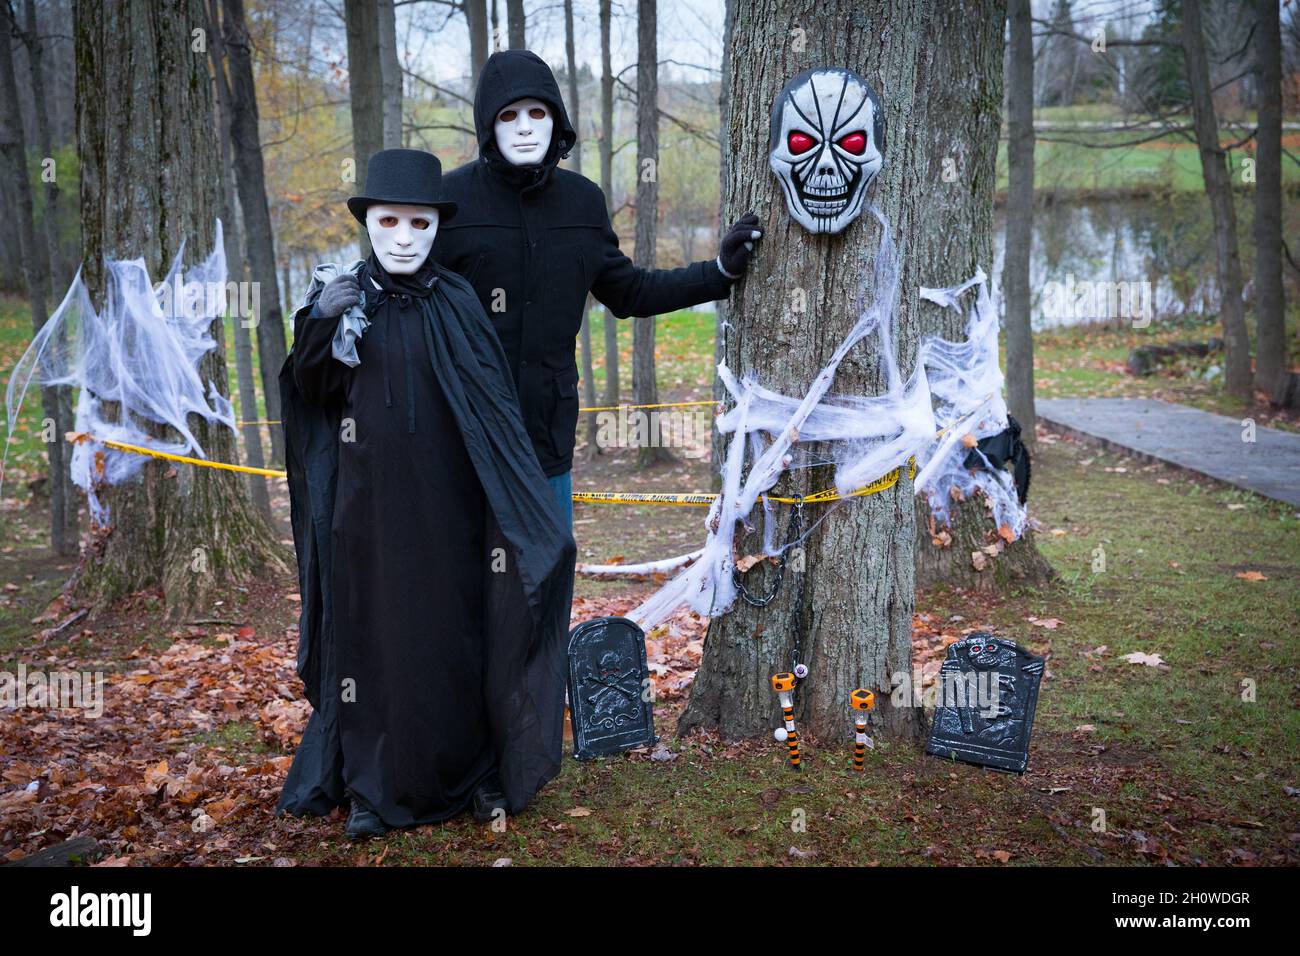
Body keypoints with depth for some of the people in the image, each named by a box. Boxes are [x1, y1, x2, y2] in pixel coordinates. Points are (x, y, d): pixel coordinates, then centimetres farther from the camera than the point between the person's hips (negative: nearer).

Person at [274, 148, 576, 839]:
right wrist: (320, 323, -18)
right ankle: (374, 783, 19)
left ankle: (476, 771, 21)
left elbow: (496, 408, -3)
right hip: (368, 503, 1)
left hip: (444, 504, -1)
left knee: (456, 628, 5)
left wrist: (529, 511, -10)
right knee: (370, 627, 6)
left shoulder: (456, 303, -1)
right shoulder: (344, 296, 3)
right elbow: (312, 393, -1)